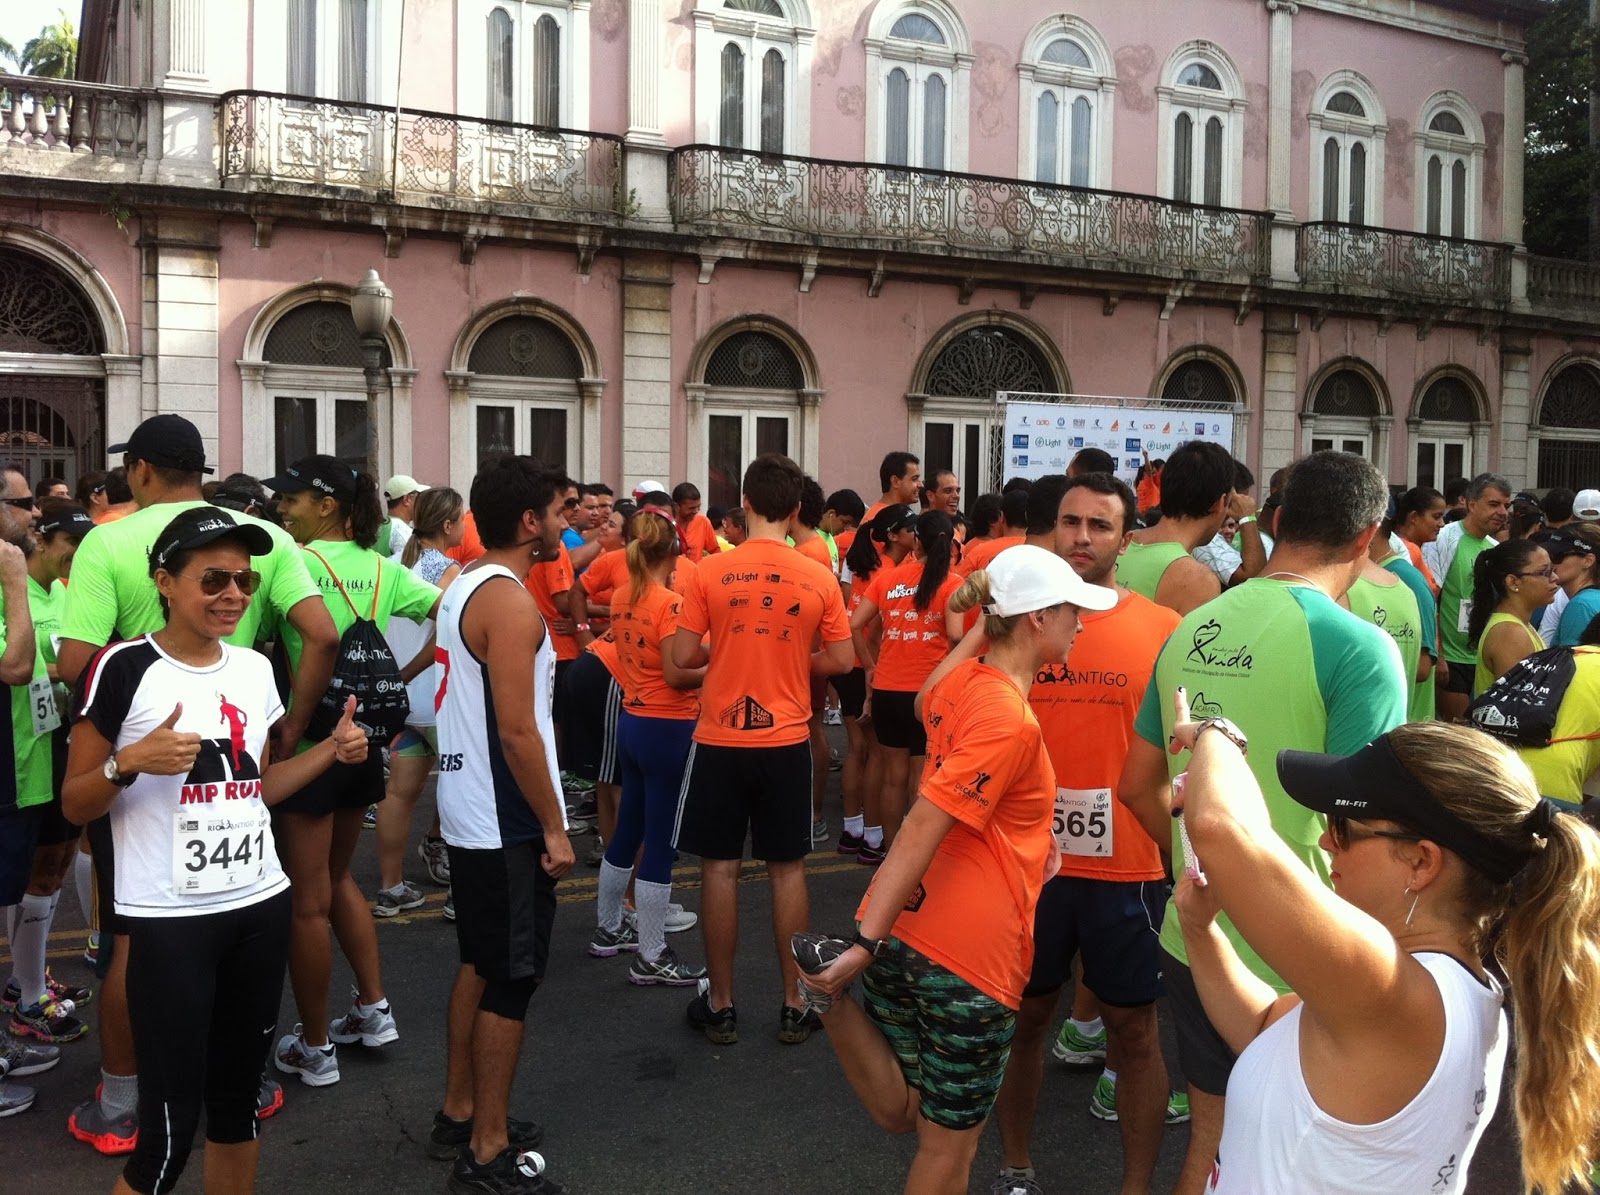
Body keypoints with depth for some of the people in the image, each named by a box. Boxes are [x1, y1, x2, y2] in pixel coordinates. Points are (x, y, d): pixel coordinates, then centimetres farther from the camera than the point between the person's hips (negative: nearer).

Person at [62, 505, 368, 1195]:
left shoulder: (254, 669, 8)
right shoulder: (125, 668, -10)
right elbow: (74, 807, -6)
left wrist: (331, 750, 4)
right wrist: (128, 763, -24)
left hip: (261, 906, 6)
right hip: (167, 919, -6)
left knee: (238, 1097, 16)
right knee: (171, 1124, -3)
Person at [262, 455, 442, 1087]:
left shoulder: (295, 561, -13)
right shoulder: (383, 569, 4)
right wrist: (402, 676, 6)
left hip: (307, 741, -7)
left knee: (307, 900, 5)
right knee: (336, 876, 24)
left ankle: (313, 1049, 16)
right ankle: (373, 1010, 27)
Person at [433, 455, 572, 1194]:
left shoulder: (464, 586, 9)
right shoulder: (510, 602, -20)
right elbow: (517, 729, -24)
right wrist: (553, 828, -17)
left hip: (470, 812, 10)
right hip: (507, 823, -10)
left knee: (479, 965, 19)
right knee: (512, 980, 0)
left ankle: (458, 1116, 31)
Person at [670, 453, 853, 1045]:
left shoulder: (712, 571, -8)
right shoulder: (819, 579, -5)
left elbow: (683, 657, -6)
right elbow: (840, 661, 0)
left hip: (720, 741, -1)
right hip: (787, 741, 1)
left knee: (719, 869, 9)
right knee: (787, 870, 11)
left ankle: (720, 1006, 18)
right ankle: (794, 1007, 18)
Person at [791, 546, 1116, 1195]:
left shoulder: (959, 683, 3)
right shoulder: (1011, 721, -19)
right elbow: (920, 831, -25)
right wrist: (867, 944, -26)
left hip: (905, 929, 8)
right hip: (969, 953, -8)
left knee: (899, 1113, 24)